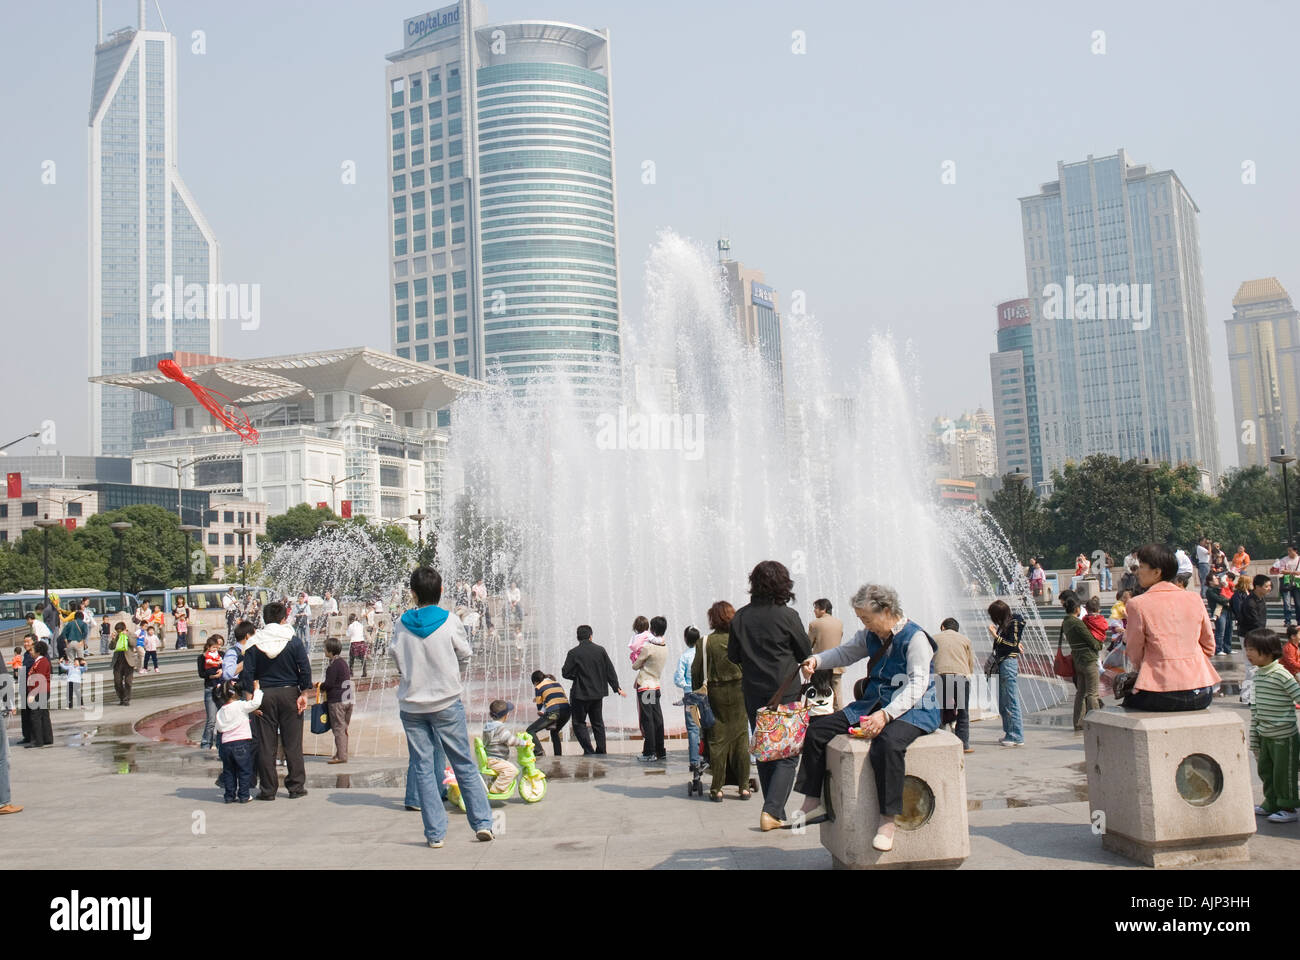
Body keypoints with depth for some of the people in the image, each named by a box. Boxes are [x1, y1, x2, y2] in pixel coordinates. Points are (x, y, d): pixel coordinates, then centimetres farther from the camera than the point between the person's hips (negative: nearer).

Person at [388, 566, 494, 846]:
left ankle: (434, 833, 7)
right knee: (464, 764, 8)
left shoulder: (401, 624, -4)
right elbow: (464, 655, 2)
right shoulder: (450, 621, -9)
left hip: (411, 705, 2)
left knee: (423, 768, 7)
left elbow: (395, 657, 7)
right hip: (446, 702, -1)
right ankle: (482, 822, 8)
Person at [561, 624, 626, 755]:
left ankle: (588, 751, -3)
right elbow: (610, 670, 3)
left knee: (579, 723, 6)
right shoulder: (600, 650, 0)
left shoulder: (573, 653, -10)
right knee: (598, 722, 15)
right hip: (598, 693, 4)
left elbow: (565, 673, -10)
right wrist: (617, 688, 10)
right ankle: (601, 752, 14)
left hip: (581, 694, -4)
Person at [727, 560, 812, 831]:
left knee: (764, 754, 14)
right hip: (785, 693, -4)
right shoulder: (788, 616, -11)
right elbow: (806, 655, -1)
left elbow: (733, 656, 7)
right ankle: (771, 811, -11)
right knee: (788, 755, 2)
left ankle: (776, 814, 18)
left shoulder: (740, 617, -1)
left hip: (753, 694, 4)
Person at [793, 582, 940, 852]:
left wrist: (885, 714, -34)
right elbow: (846, 652, 23)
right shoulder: (871, 636, 9)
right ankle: (812, 802, 6)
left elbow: (917, 685, -22)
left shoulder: (915, 638, -15)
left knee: (887, 743, -40)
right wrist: (817, 661, 1)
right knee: (817, 730, -2)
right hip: (875, 704, 8)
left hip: (913, 709, -8)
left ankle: (887, 820, -29)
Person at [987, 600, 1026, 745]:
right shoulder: (1004, 625, 15)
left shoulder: (1015, 623, -8)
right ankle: (1009, 734, 18)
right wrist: (996, 633, 10)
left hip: (1009, 663, -9)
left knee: (1012, 702, -7)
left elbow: (1012, 646, -15)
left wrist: (996, 636, -15)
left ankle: (1017, 737, -3)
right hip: (1001, 665, 9)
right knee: (1003, 705, 11)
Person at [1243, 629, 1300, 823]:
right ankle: (1271, 804, 30)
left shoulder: (1281, 674, -18)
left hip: (1284, 737, -7)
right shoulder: (1258, 674, 6)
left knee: (1283, 774, 3)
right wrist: (1253, 738, 15)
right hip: (1265, 736, 7)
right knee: (1265, 771, 15)